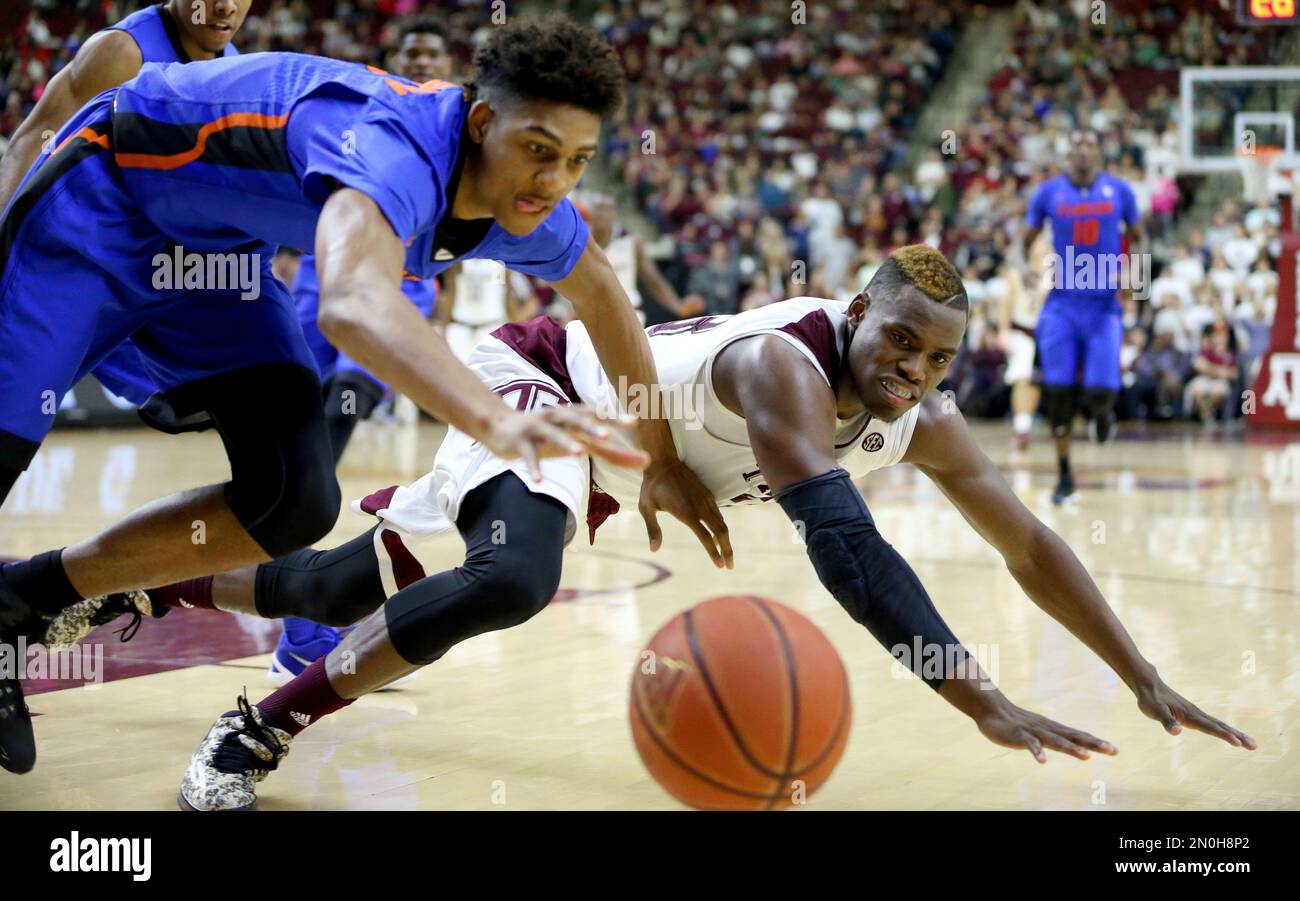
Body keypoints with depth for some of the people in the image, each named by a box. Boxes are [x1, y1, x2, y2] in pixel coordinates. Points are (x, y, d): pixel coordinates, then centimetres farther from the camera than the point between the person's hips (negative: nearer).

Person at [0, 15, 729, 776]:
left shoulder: (526, 207, -13)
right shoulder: (397, 148, -40)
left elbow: (602, 295, 10)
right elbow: (354, 304, -60)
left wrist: (661, 460, 12)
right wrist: (499, 422, -76)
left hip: (222, 249, 7)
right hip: (102, 199, -7)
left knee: (297, 501, -7)